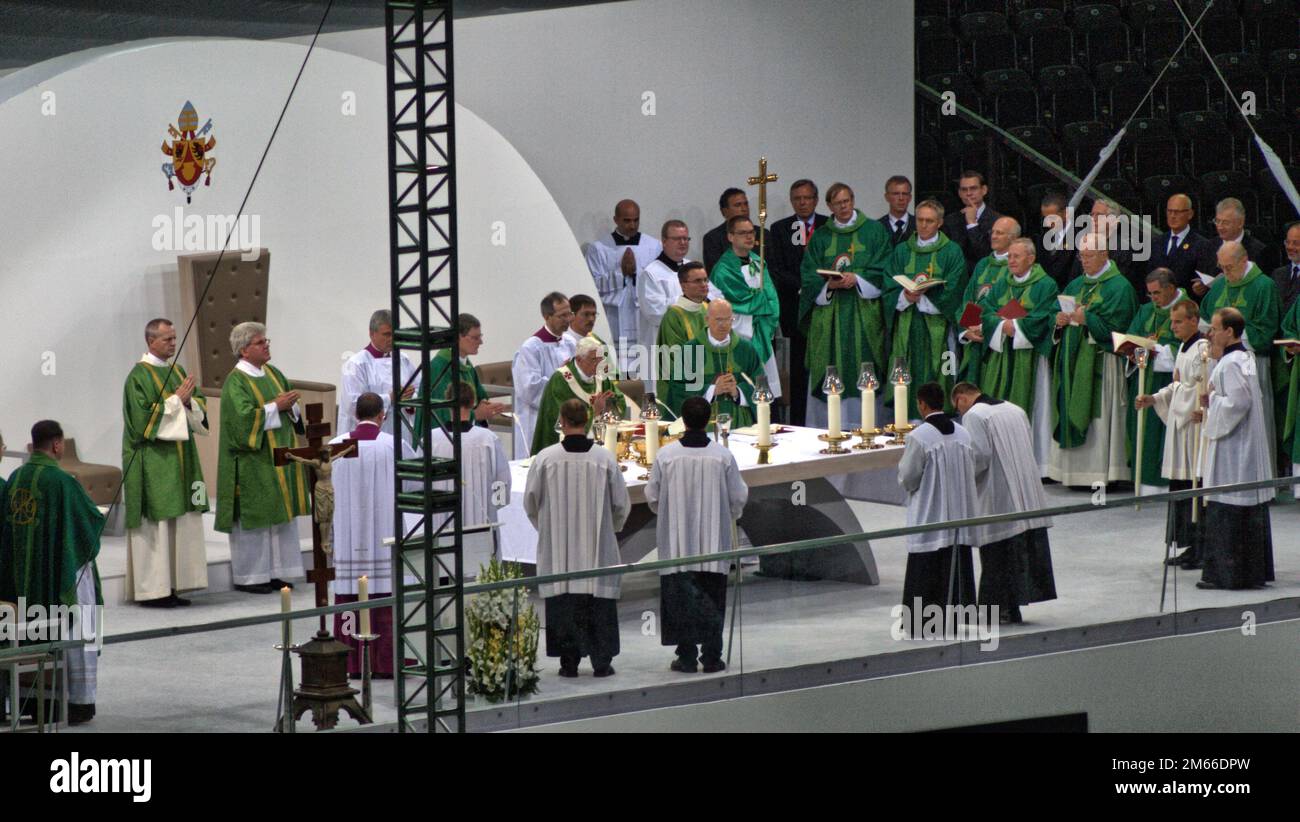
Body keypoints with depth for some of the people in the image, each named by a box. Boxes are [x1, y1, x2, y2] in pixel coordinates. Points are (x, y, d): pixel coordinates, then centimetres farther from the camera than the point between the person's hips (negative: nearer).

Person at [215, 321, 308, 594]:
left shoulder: (273, 374, 12)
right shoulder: (236, 382, -11)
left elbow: (295, 409, 14)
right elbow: (243, 418, -22)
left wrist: (291, 405, -8)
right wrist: (275, 406, -19)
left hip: (279, 456, 8)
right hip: (252, 461, -8)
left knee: (280, 514, 8)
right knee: (253, 515, -4)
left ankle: (274, 572, 15)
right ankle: (247, 577, 3)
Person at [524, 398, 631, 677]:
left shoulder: (545, 458, -8)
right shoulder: (605, 459, -7)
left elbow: (531, 502, 2)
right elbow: (622, 505, 2)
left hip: (557, 546, 0)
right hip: (597, 547, 0)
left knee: (562, 603, 6)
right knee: (599, 602, 7)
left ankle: (568, 661, 6)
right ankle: (601, 661, 8)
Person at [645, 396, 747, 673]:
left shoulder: (666, 455, -9)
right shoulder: (723, 456, -9)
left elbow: (652, 496, 0)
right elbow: (739, 497, 0)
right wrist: (730, 515, 23)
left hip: (677, 541, 0)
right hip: (713, 542, 1)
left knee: (681, 598, 6)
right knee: (712, 599, 8)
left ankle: (686, 657, 5)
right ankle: (711, 657, 9)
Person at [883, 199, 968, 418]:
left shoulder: (952, 252, 5)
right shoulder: (901, 251, 14)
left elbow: (952, 293, -5)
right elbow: (889, 290, 7)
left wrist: (920, 297, -13)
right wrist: (905, 297, -14)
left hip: (937, 328, -3)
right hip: (907, 329, 3)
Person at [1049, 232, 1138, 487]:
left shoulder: (1119, 287, -5)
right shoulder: (1076, 285, 19)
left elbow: (1116, 327, -13)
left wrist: (1086, 319, -17)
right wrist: (1061, 320, -2)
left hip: (1100, 362, -7)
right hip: (1073, 361, 7)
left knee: (1097, 415, -10)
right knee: (1071, 414, 4)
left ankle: (1100, 472, -9)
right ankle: (1072, 470, 6)